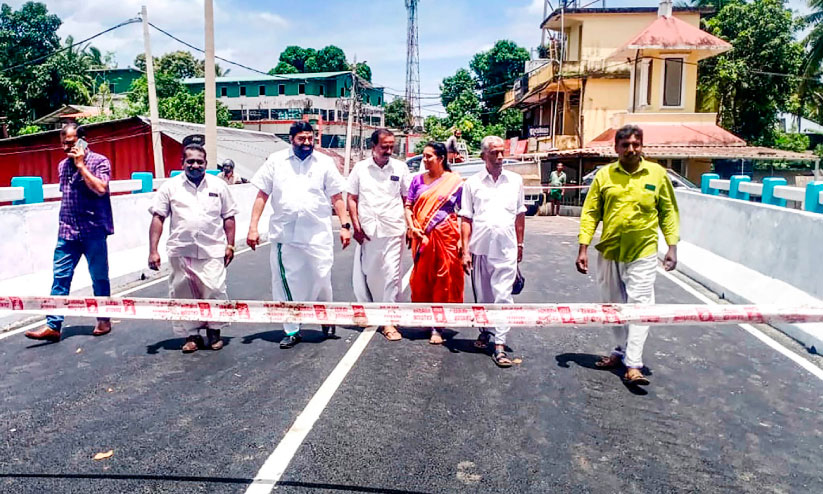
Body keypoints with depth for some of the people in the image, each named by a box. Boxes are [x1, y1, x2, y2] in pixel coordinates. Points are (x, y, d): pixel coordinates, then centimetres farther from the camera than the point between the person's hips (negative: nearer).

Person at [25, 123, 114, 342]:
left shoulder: (99, 161, -6)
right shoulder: (63, 165, 12)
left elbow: (101, 189, -21)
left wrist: (81, 165, -17)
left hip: (93, 231, -5)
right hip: (67, 231, 5)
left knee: (99, 278, 6)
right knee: (60, 277, 1)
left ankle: (104, 320, 19)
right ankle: (53, 326, 2)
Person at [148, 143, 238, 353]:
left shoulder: (218, 185, 8)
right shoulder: (170, 186, 5)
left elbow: (228, 217, 11)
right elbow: (157, 218, 2)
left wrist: (230, 245, 4)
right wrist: (153, 251, -4)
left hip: (212, 251, -1)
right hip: (180, 252, 1)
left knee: (214, 291, -6)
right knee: (183, 295, 6)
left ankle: (214, 331, 15)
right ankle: (191, 335, 20)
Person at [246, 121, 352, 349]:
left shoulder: (325, 162, 5)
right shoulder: (276, 161, 5)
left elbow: (337, 197, 6)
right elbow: (262, 195, 5)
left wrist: (345, 225, -2)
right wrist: (253, 227, -1)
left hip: (318, 234, -1)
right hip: (283, 234, 1)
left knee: (322, 278, 1)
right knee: (285, 282, 5)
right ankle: (292, 331, 18)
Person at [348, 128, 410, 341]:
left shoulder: (400, 168, 6)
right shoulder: (360, 168, 7)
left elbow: (407, 199, 9)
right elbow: (352, 199, 8)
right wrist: (356, 226, -1)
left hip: (392, 230, -1)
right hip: (366, 231, 1)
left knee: (391, 275, -3)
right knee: (365, 273, 9)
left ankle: (388, 321, 1)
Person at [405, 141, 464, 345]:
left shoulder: (455, 181, 0)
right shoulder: (418, 180, 9)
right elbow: (408, 206, 11)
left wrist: (462, 240, -9)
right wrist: (411, 227, -7)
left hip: (446, 237, -2)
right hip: (422, 237, 3)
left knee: (444, 281, 0)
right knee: (422, 279, 6)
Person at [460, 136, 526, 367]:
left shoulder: (515, 180, 9)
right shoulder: (472, 183, 5)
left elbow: (520, 215, 15)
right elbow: (466, 218, 4)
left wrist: (520, 244, 15)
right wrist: (465, 250, -1)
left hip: (506, 248, 0)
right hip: (479, 247, 1)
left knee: (503, 296, -6)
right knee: (482, 296, 12)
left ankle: (500, 345, -4)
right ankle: (485, 331, 33)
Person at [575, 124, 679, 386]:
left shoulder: (657, 173, 0)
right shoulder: (604, 175, 1)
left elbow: (668, 212, 5)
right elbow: (590, 213, 2)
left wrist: (672, 246, -1)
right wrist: (583, 247, -5)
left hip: (642, 253, -2)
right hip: (609, 252, 2)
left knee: (640, 305, -6)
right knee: (614, 305, 14)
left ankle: (633, 365, -4)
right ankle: (621, 350, 32)